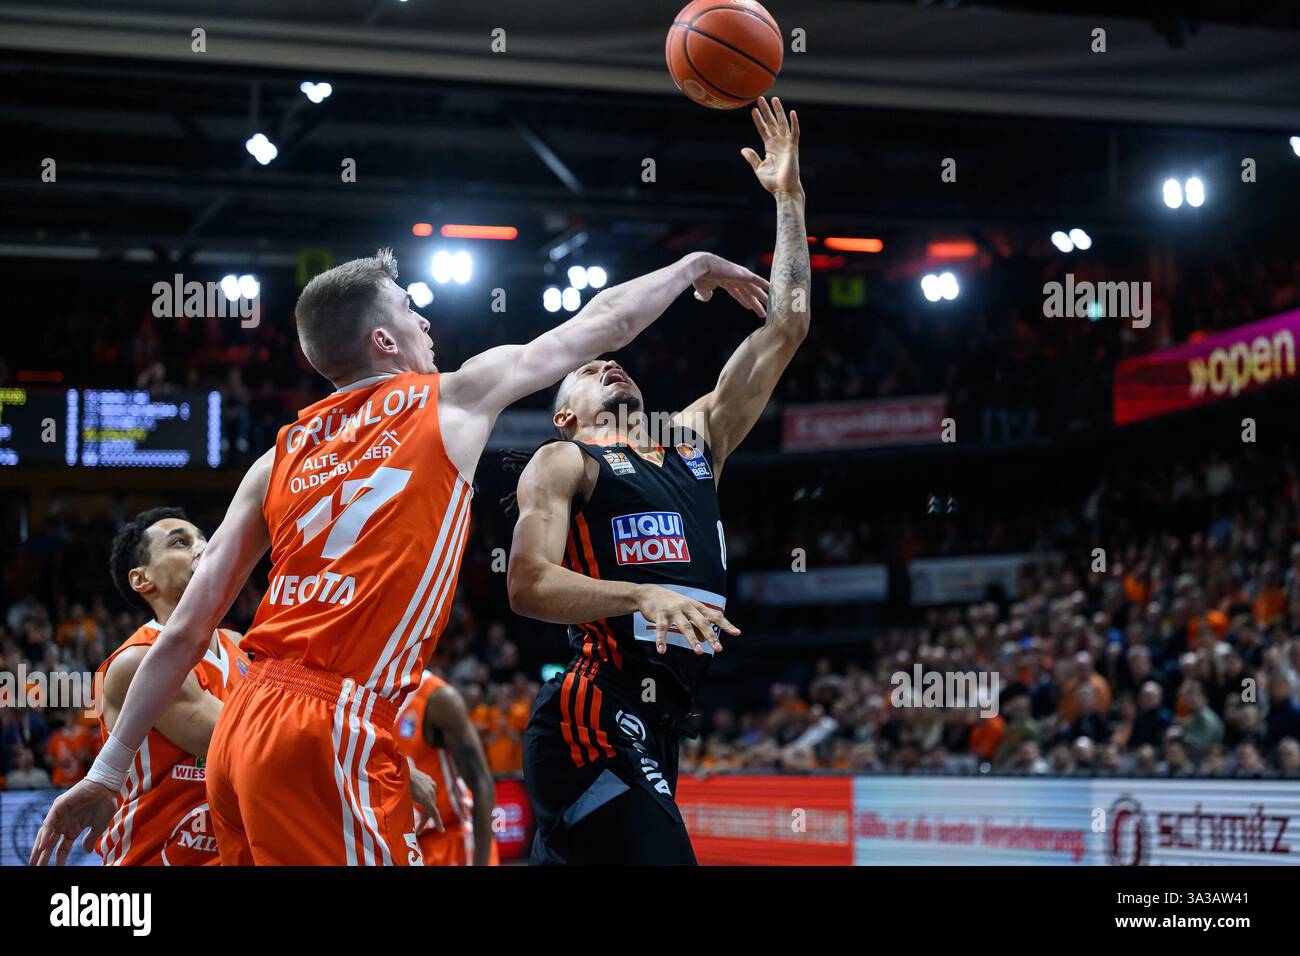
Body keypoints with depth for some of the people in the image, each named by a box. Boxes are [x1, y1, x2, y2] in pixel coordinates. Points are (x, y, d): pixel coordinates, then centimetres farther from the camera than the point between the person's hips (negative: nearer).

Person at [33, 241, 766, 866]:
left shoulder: (279, 459, 17)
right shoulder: (455, 400, 7)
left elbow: (185, 634, 12)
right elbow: (606, 323, 20)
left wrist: (108, 774, 15)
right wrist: (695, 267, 37)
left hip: (243, 727, 6)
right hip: (334, 730, -6)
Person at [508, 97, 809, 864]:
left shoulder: (695, 442, 23)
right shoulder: (564, 463, 5)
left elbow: (786, 328, 20)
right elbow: (527, 585, -9)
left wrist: (790, 201, 17)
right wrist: (642, 596, -23)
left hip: (656, 726, 7)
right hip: (599, 719, -7)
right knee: (659, 855, -20)